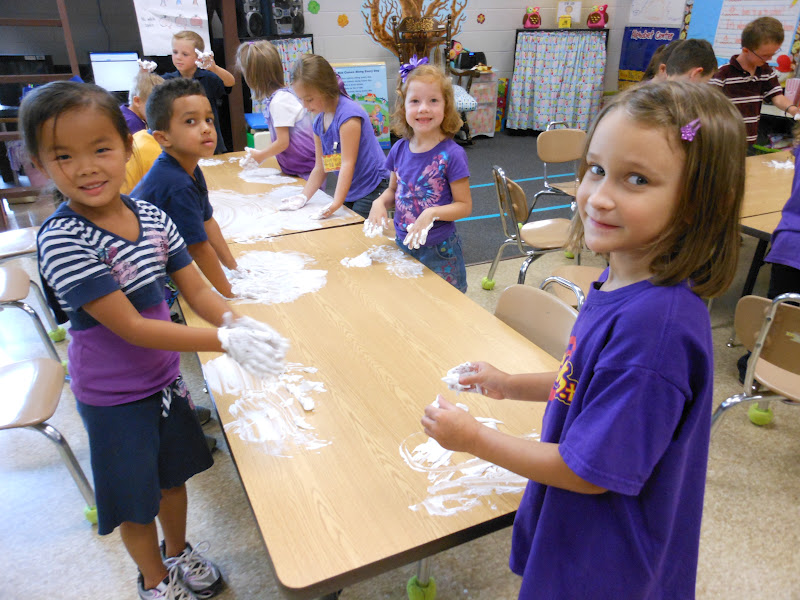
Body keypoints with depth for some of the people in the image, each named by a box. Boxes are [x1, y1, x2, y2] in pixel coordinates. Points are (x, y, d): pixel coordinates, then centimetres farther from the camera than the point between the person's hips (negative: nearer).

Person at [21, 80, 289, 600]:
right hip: (114, 397, -5)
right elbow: (131, 327, -29)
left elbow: (196, 289, -6)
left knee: (173, 474, 25)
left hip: (166, 379, 5)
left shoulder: (152, 218, -9)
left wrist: (234, 320, -27)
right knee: (136, 498, 17)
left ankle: (178, 552, 53)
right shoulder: (62, 240, -26)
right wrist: (226, 342, -34)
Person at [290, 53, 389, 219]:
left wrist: (336, 203, -28)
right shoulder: (319, 122, 8)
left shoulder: (348, 114, -18)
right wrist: (303, 197, -1)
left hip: (372, 190, -8)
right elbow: (320, 167, 10)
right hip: (350, 193, 8)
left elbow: (348, 163, -23)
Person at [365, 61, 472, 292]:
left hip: (439, 251, -4)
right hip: (402, 245, 5)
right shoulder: (399, 149, -1)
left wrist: (433, 213, -27)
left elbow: (464, 205, -12)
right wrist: (380, 202, -8)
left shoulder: (451, 154, -16)